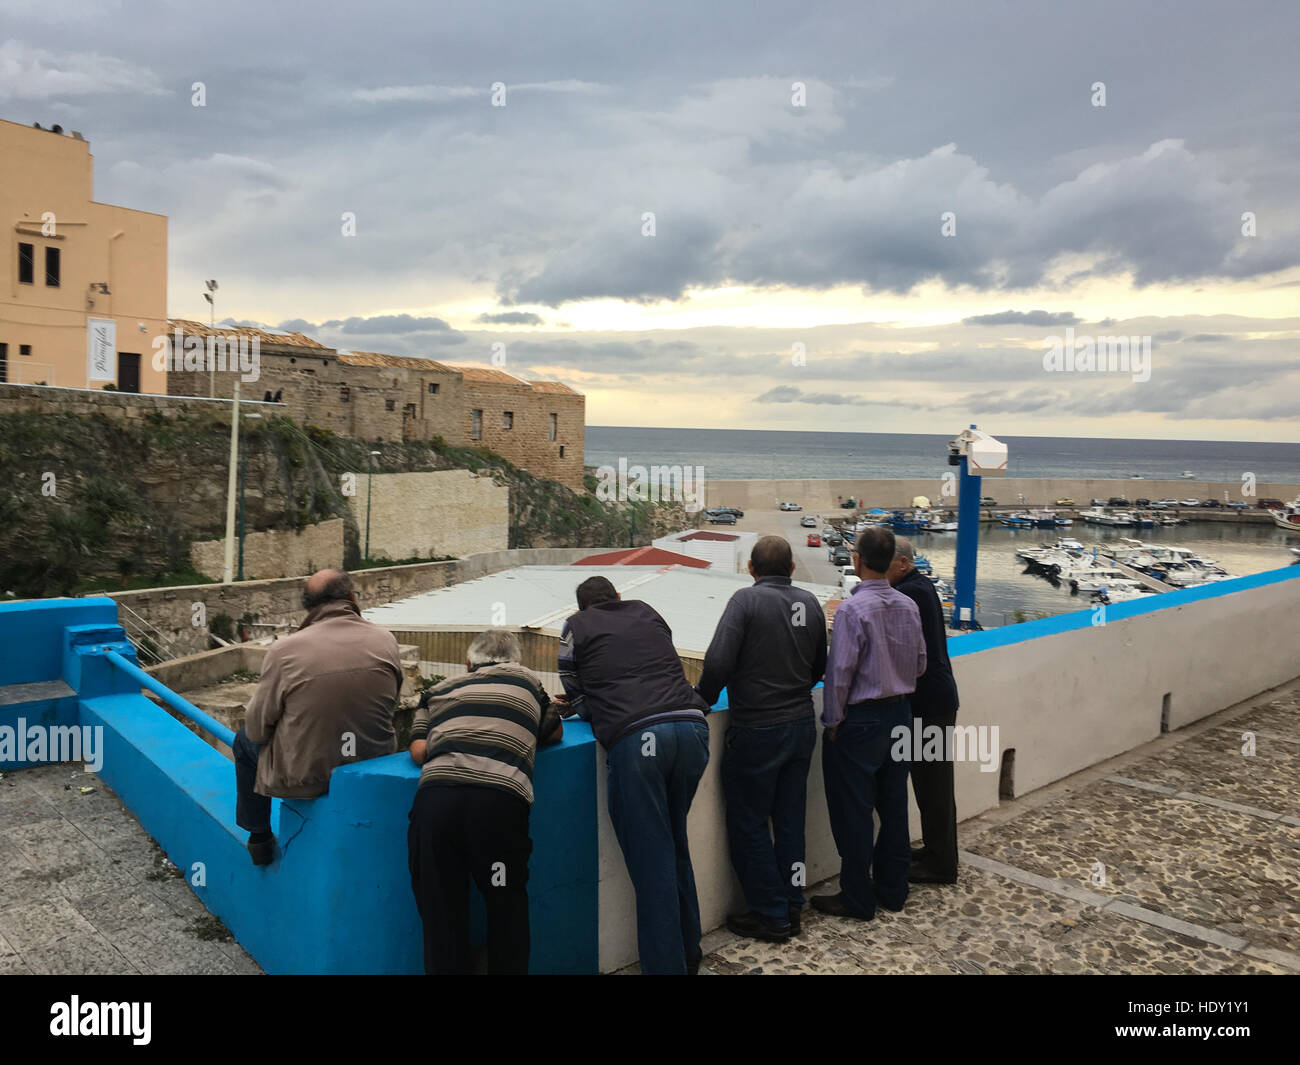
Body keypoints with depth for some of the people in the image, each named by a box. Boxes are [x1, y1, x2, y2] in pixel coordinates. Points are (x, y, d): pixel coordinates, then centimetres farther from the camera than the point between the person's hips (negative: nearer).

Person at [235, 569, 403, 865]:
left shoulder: (284, 649, -17)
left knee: (244, 740, 27)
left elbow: (257, 727, -9)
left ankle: (259, 838, 39)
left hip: (303, 778, -3)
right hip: (374, 769, 4)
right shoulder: (385, 640, -9)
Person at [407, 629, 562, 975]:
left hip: (436, 794, 1)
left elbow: (418, 751, 16)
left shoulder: (439, 690, 27)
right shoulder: (526, 678, 26)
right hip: (500, 797, -1)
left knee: (440, 907, 12)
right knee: (507, 905, 14)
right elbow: (555, 733, 37)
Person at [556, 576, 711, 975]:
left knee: (652, 863, 1)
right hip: (692, 726, 5)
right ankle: (689, 954, 31)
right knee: (676, 848, 21)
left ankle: (666, 965, 4)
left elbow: (577, 700, 19)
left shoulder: (576, 627, 15)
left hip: (636, 739, -5)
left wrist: (594, 708, 39)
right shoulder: (647, 612, 25)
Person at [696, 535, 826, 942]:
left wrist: (702, 699, -5)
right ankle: (792, 906, 27)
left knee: (748, 824, 8)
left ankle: (771, 916, 15)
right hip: (802, 726, 7)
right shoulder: (810, 603, 3)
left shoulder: (747, 600, -15)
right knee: (790, 820, 17)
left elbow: (718, 662, -22)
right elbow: (819, 667, 13)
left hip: (757, 731, -6)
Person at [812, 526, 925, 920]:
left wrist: (832, 721, -9)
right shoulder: (908, 606, 2)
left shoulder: (853, 609, -19)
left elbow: (840, 671, -18)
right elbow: (920, 663, 9)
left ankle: (857, 899, 13)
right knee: (893, 803, 17)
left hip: (861, 720, -7)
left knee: (853, 811, 4)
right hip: (899, 714, 7)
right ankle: (892, 888, 29)